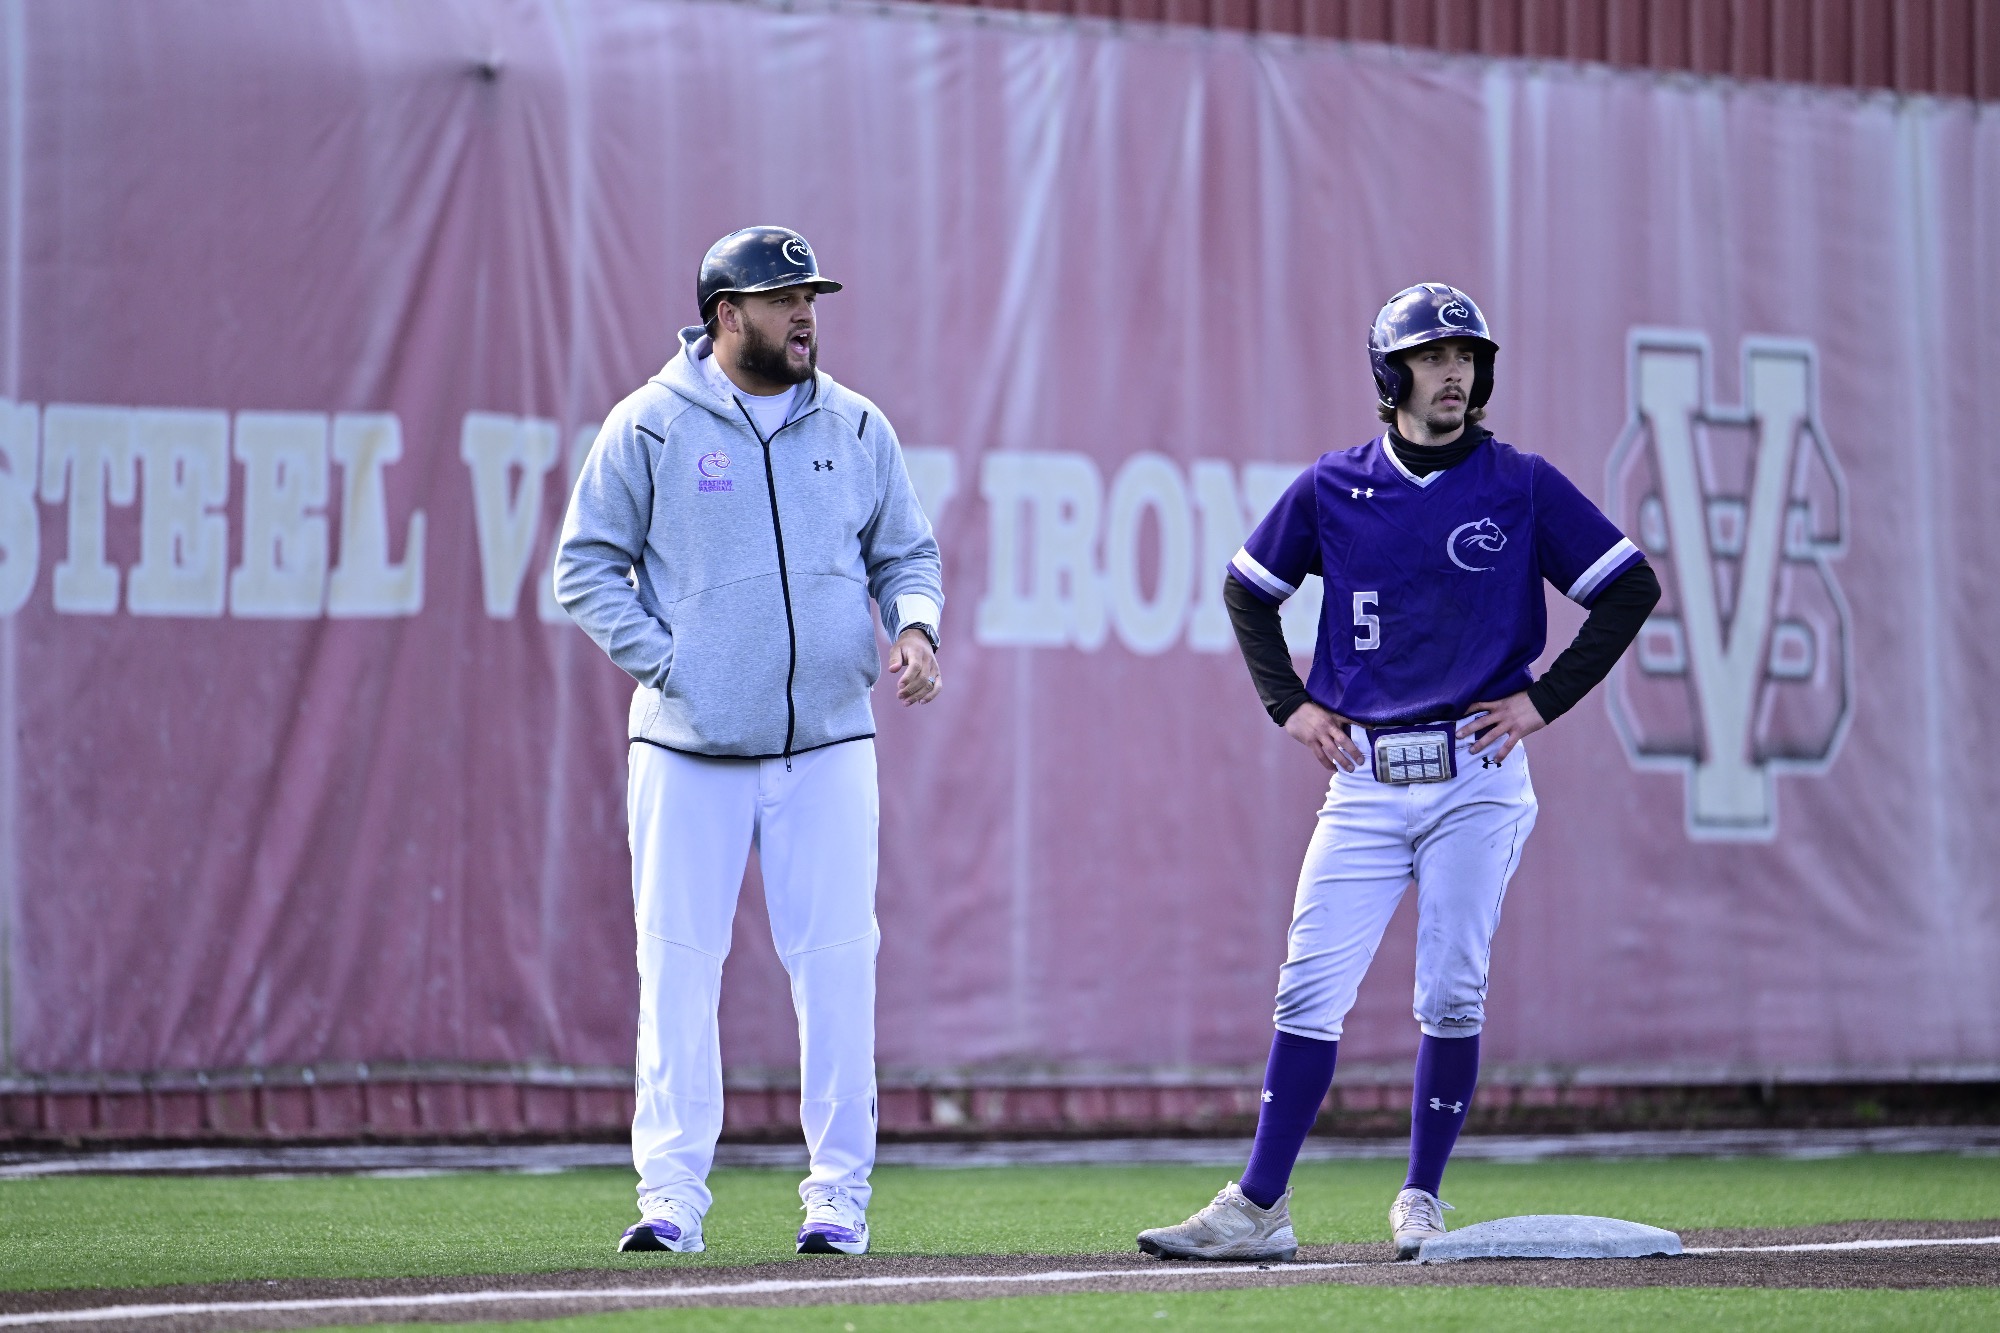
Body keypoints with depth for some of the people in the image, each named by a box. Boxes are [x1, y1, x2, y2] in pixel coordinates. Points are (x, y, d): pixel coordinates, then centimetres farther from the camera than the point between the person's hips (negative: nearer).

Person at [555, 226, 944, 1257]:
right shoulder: (650, 426, 0)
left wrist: (915, 626, -5)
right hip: (689, 747, -2)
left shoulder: (855, 428, 9)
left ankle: (838, 1193, 6)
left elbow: (905, 553, 16)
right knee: (678, 966, -2)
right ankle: (672, 1194, 1)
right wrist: (666, 664, -9)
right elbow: (586, 567, 2)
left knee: (837, 965, -1)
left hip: (828, 745, 2)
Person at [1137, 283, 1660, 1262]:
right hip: (1365, 780, 1)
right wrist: (1289, 704, 7)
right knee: (1310, 992, -4)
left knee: (1452, 998, -1)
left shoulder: (1522, 486, 0)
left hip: (1477, 775, -1)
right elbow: (1247, 591, 18)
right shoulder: (1332, 489, 5)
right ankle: (1257, 1209, -3)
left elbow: (1632, 588, 2)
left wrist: (1544, 698, -4)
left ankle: (1422, 1202, 11)